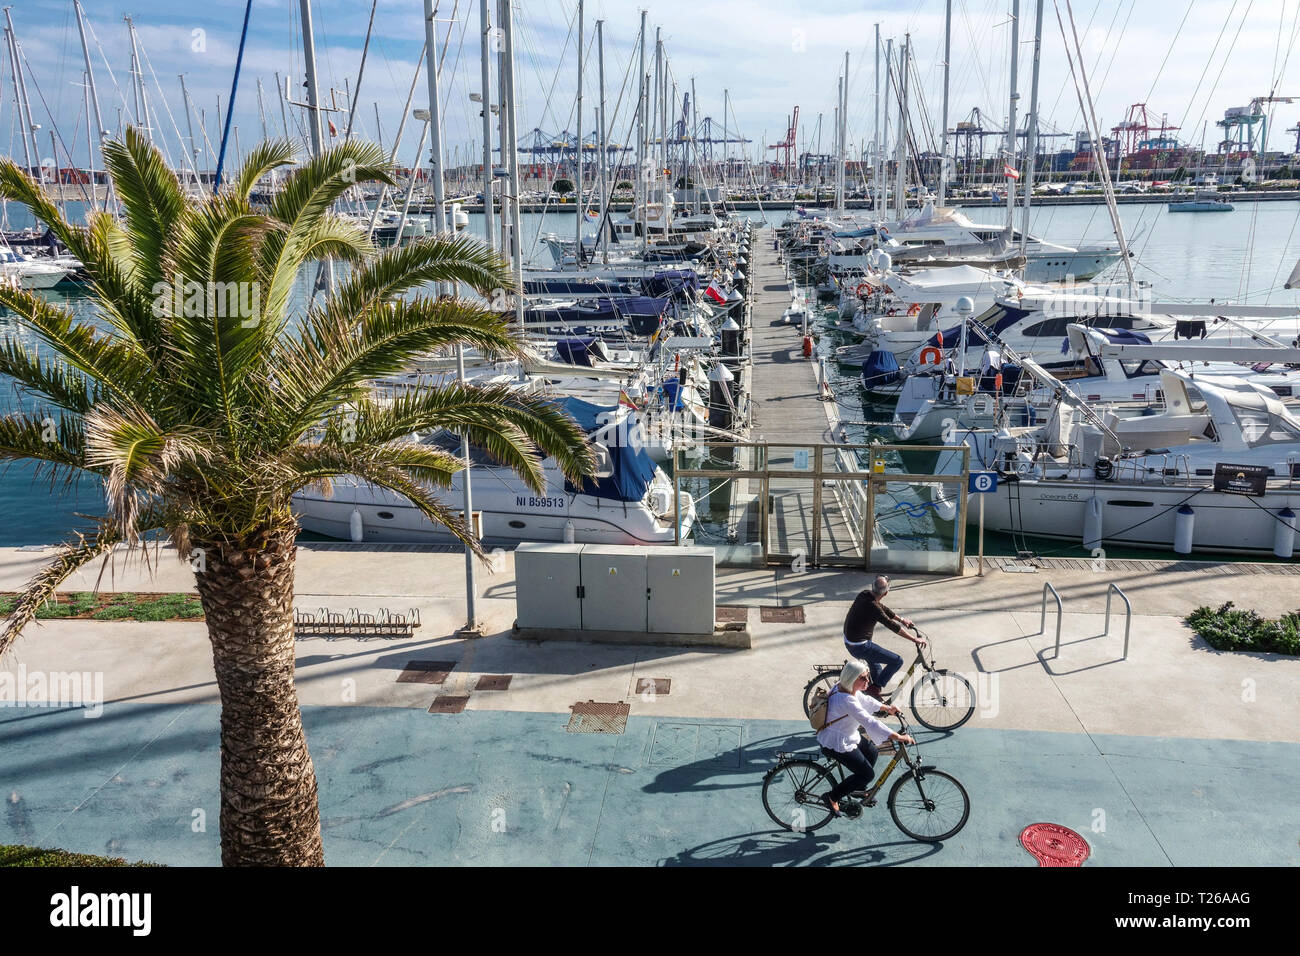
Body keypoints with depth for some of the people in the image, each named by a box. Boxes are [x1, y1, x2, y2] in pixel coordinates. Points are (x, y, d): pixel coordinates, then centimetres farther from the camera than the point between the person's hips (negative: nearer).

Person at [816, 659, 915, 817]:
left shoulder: (844, 687, -3)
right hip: (836, 744, -10)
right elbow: (869, 722, -40)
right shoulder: (846, 700, -34)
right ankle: (831, 797, 8)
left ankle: (856, 788, 39)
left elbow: (865, 700, 16)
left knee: (872, 752, 22)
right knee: (867, 774, -2)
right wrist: (898, 737, -41)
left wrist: (887, 708, 18)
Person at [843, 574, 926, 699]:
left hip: (849, 641, 10)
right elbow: (891, 625, -27)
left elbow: (882, 608, 16)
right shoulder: (871, 606, -28)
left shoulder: (864, 595, -1)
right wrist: (914, 639, -22)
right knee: (897, 661, -6)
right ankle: (876, 689, 3)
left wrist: (901, 619, 24)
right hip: (860, 647, -10)